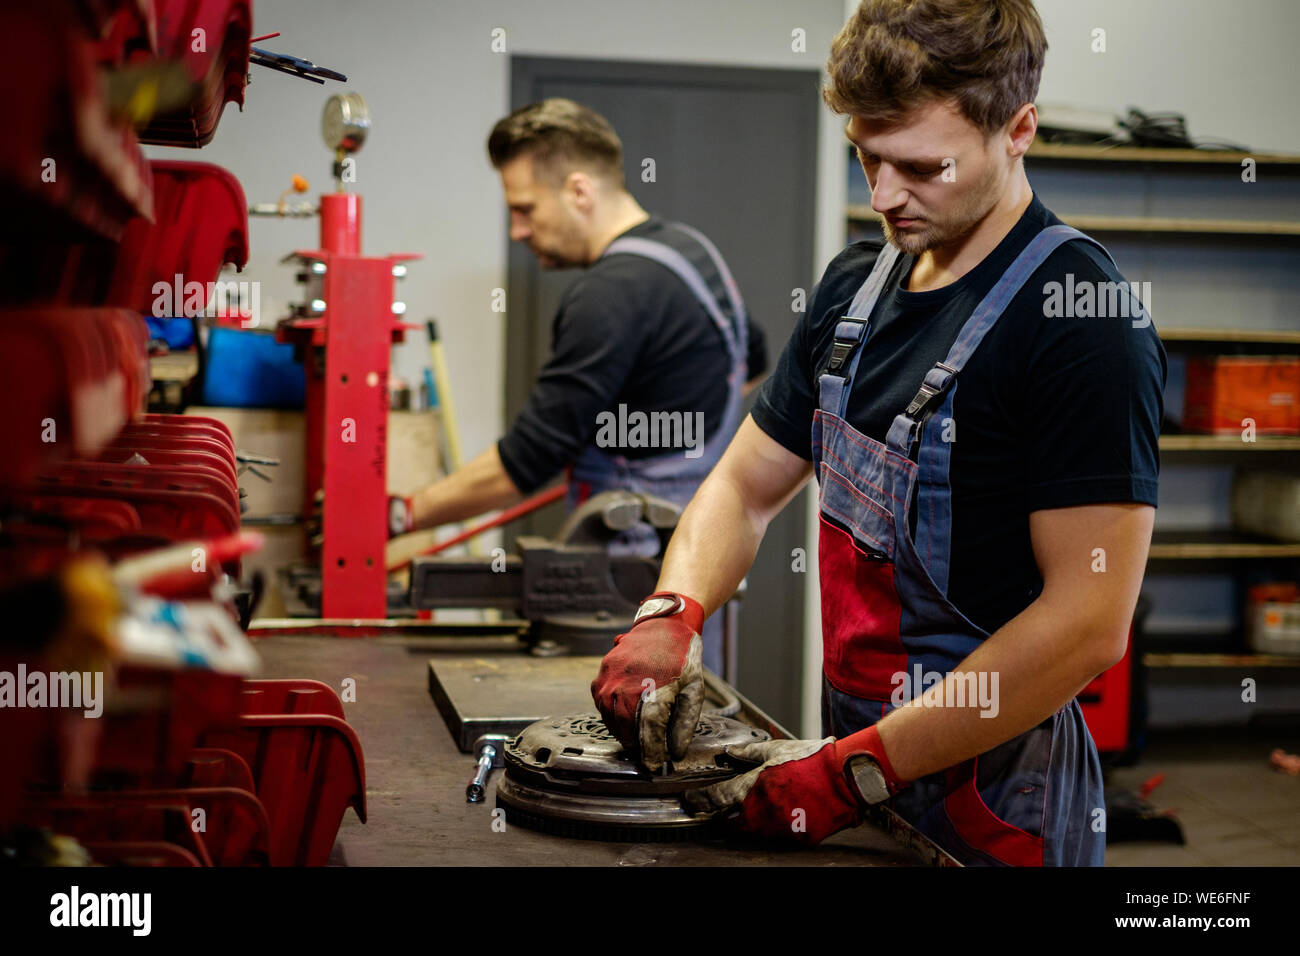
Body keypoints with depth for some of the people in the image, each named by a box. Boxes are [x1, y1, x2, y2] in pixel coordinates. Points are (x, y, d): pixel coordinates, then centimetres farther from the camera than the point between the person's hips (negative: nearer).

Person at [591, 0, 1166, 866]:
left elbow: (1088, 621, -24)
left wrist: (858, 769, -24)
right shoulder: (857, 284, 5)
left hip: (988, 807, -7)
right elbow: (746, 484, 11)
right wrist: (672, 614, -10)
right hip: (854, 761, 7)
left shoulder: (1084, 320, -19)